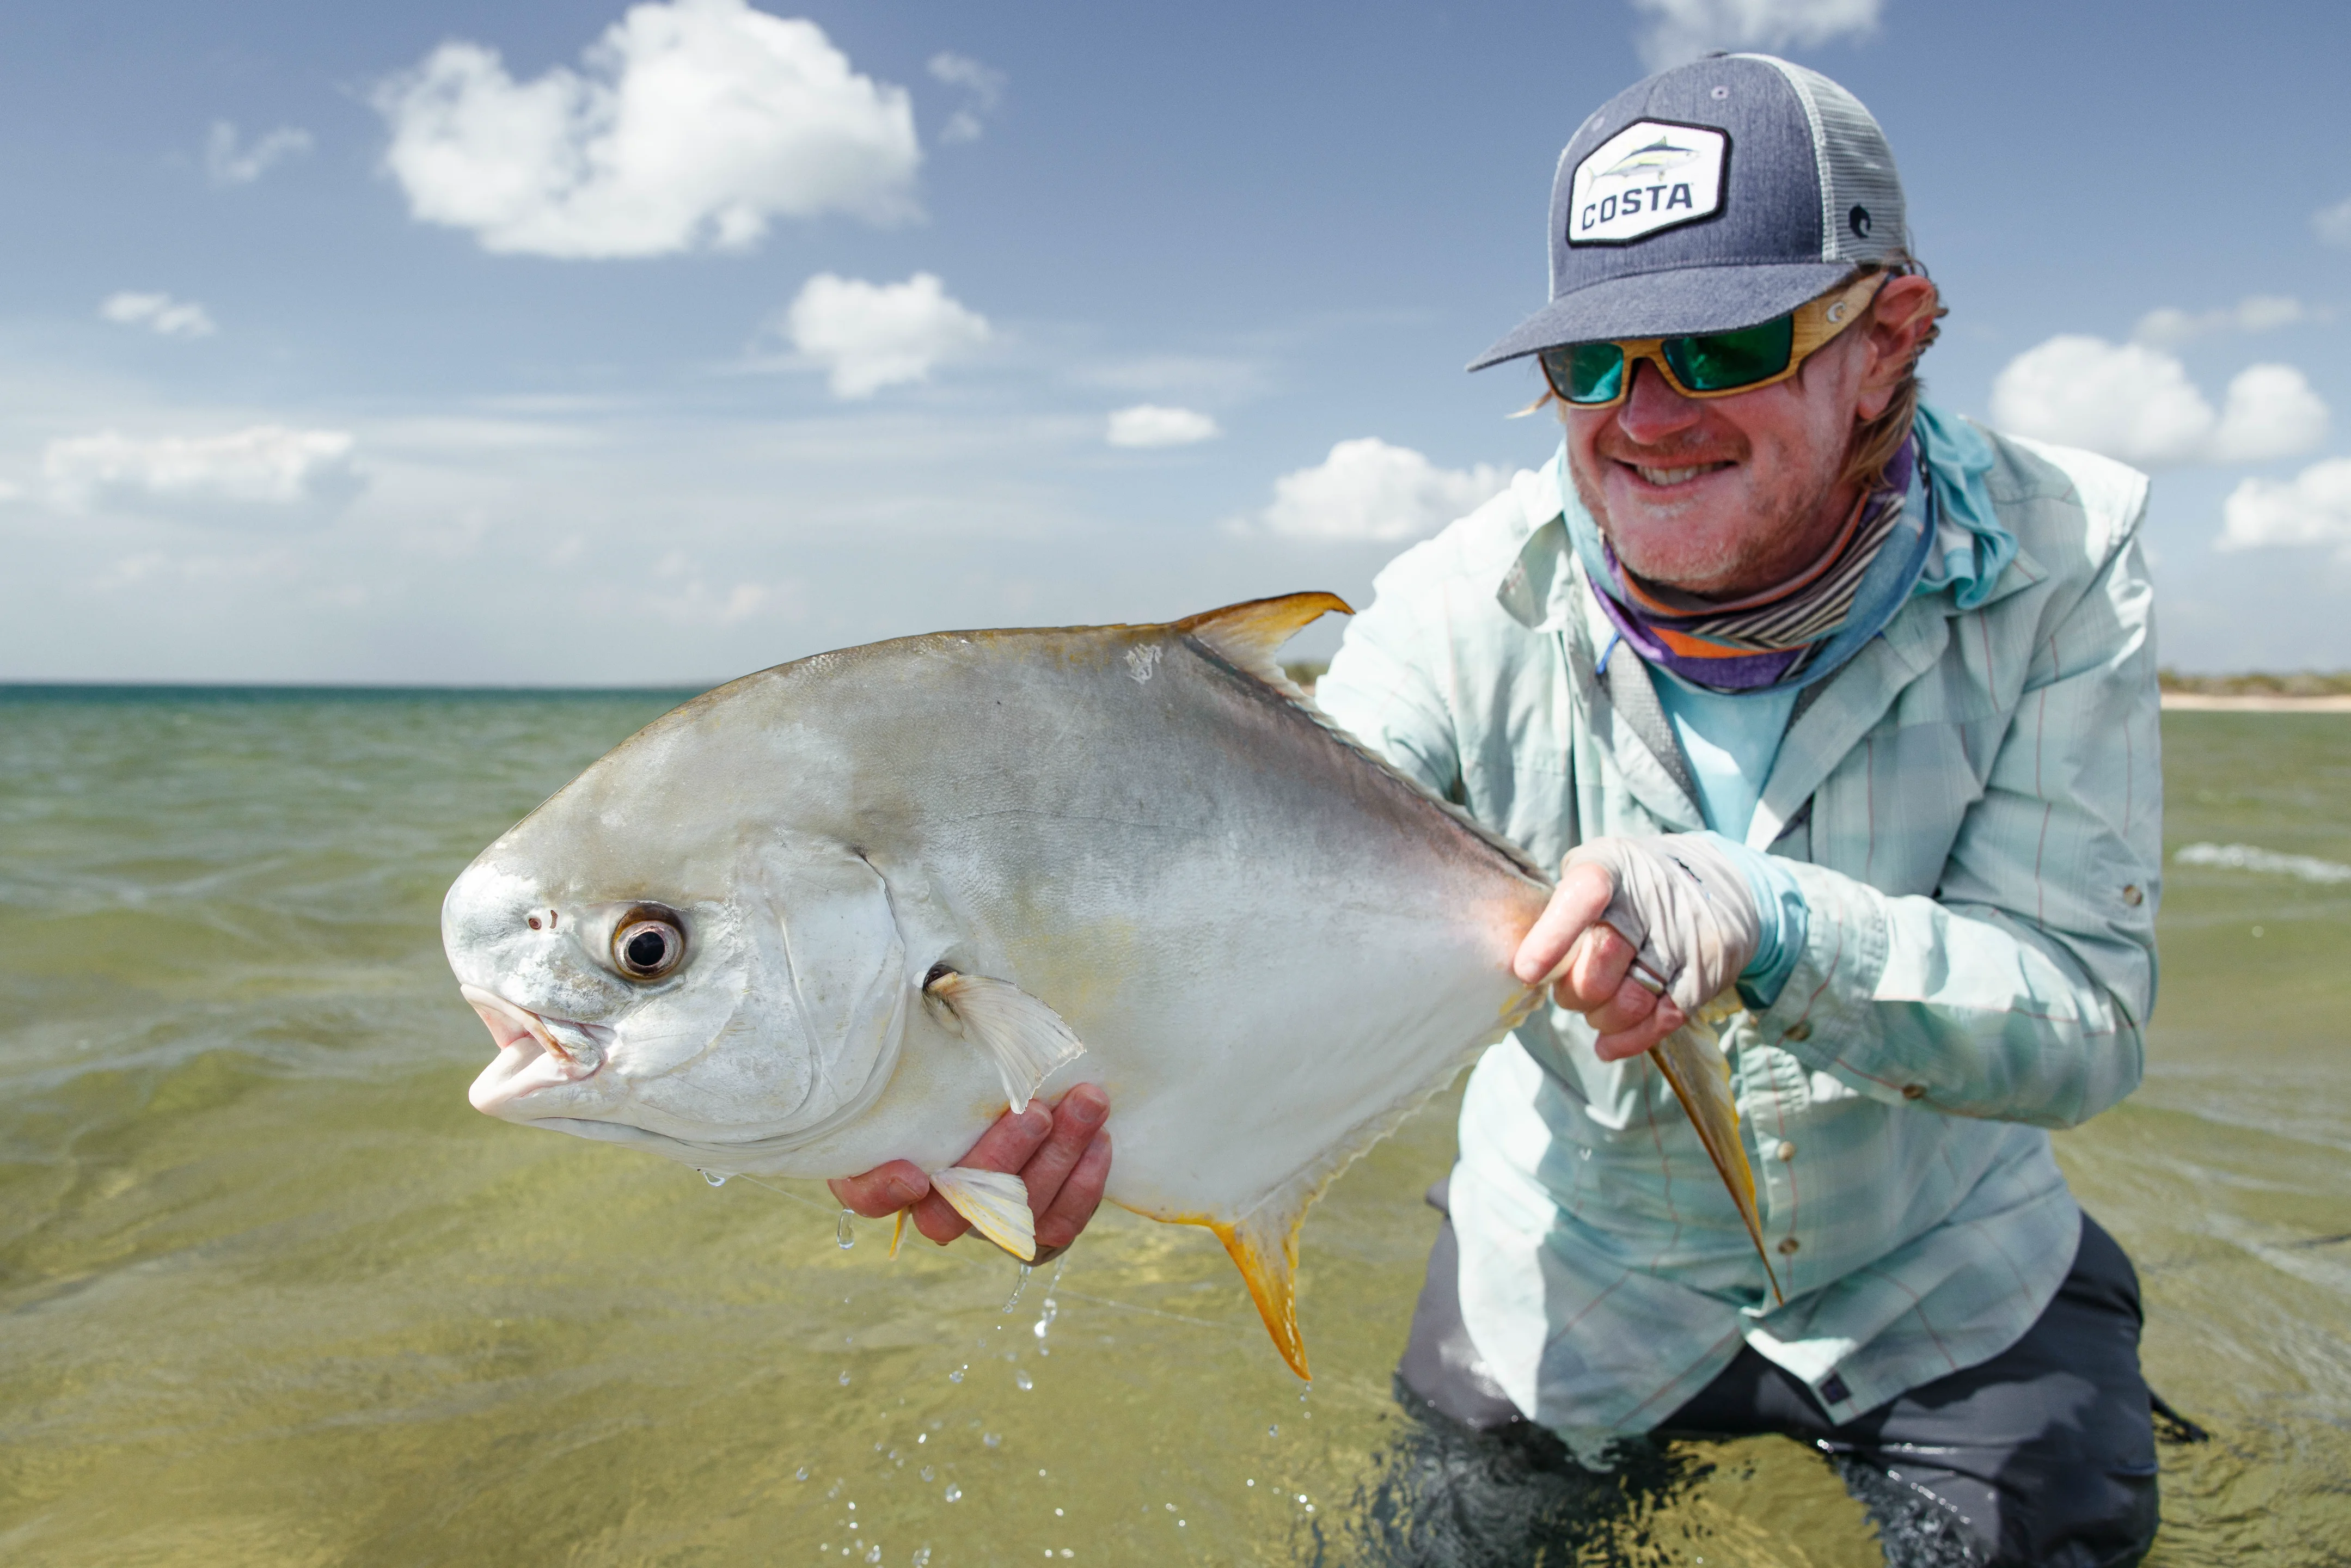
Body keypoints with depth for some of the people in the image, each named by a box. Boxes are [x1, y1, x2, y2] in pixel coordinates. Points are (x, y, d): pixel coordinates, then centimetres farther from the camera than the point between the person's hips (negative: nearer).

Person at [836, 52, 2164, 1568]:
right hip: (1575, 1288, 0)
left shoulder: (2058, 557, -20)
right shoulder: (1472, 606, -22)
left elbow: (2091, 1018, -24)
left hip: (1948, 1288, 1)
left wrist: (1759, 921, -44)